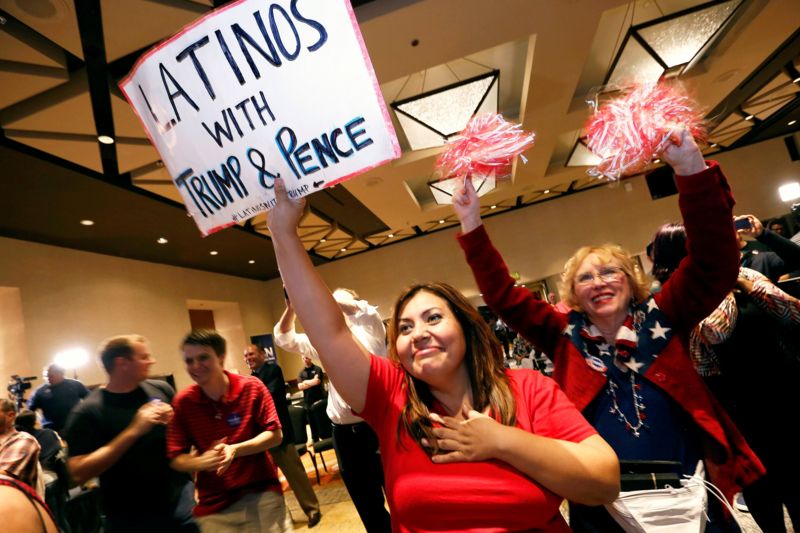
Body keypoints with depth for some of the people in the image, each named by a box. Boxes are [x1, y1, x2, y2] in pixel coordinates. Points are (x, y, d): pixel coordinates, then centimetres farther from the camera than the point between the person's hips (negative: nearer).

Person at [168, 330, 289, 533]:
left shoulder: (252, 387, -11)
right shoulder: (182, 402, -6)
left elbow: (275, 435, -9)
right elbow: (176, 458, -4)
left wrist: (234, 450, -22)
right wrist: (202, 461, -25)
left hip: (261, 495, -1)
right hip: (213, 504, 2)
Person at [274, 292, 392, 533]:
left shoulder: (370, 329, -1)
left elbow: (364, 310, -23)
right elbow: (284, 339, 14)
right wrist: (292, 306, -4)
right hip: (344, 432, 5)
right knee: (366, 502, 17)